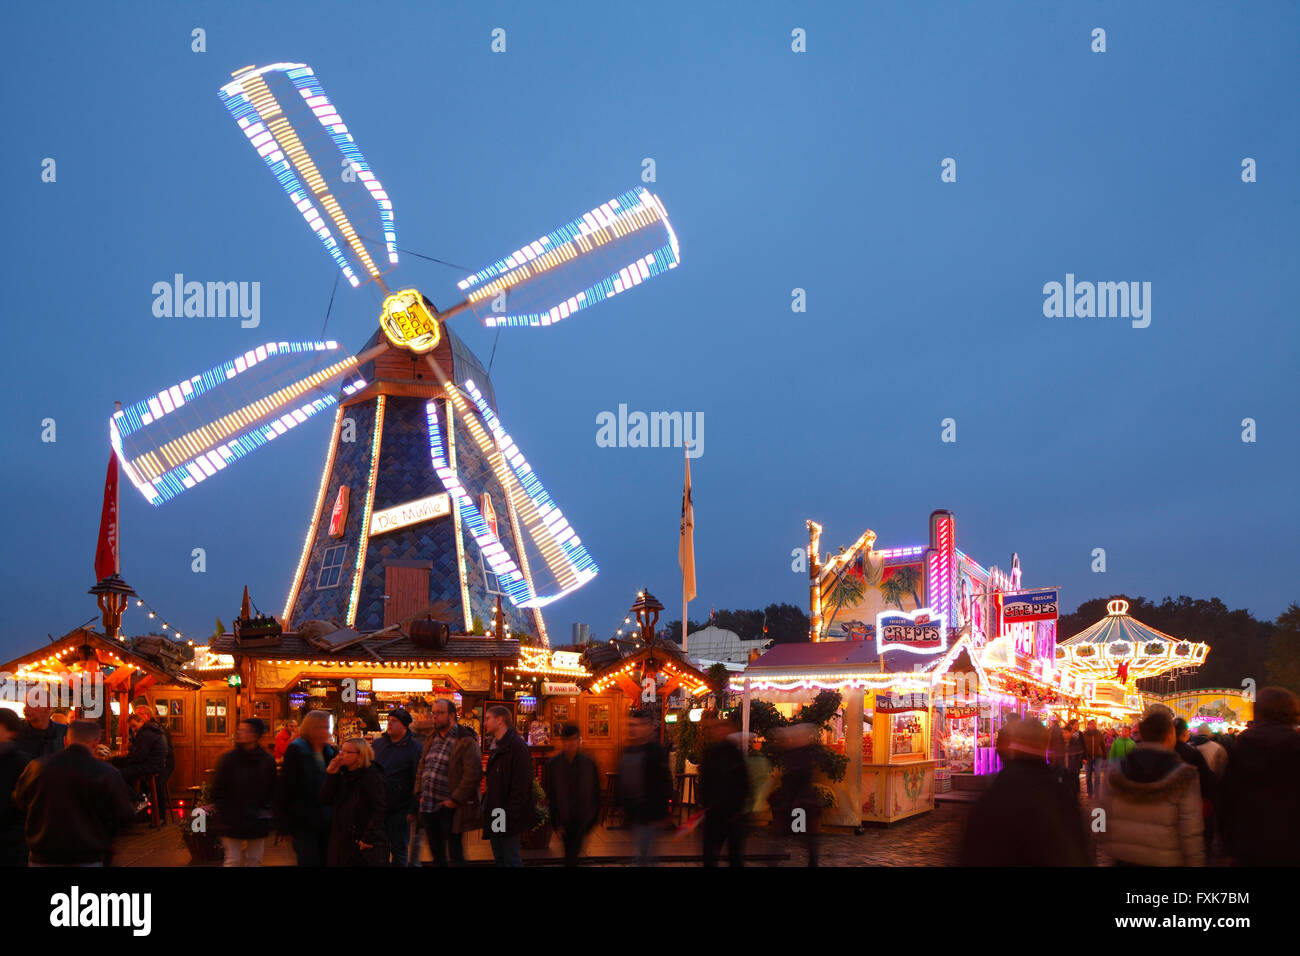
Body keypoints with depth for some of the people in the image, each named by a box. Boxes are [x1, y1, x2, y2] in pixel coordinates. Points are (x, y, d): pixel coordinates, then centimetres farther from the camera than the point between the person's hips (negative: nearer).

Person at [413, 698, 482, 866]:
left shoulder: (466, 741, -11)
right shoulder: (431, 739, 14)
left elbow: (473, 774, -17)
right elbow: (421, 769, 22)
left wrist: (455, 799, -16)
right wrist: (419, 794, 10)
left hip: (448, 808, -7)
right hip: (427, 807, 7)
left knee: (455, 856, -1)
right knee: (437, 856, 14)